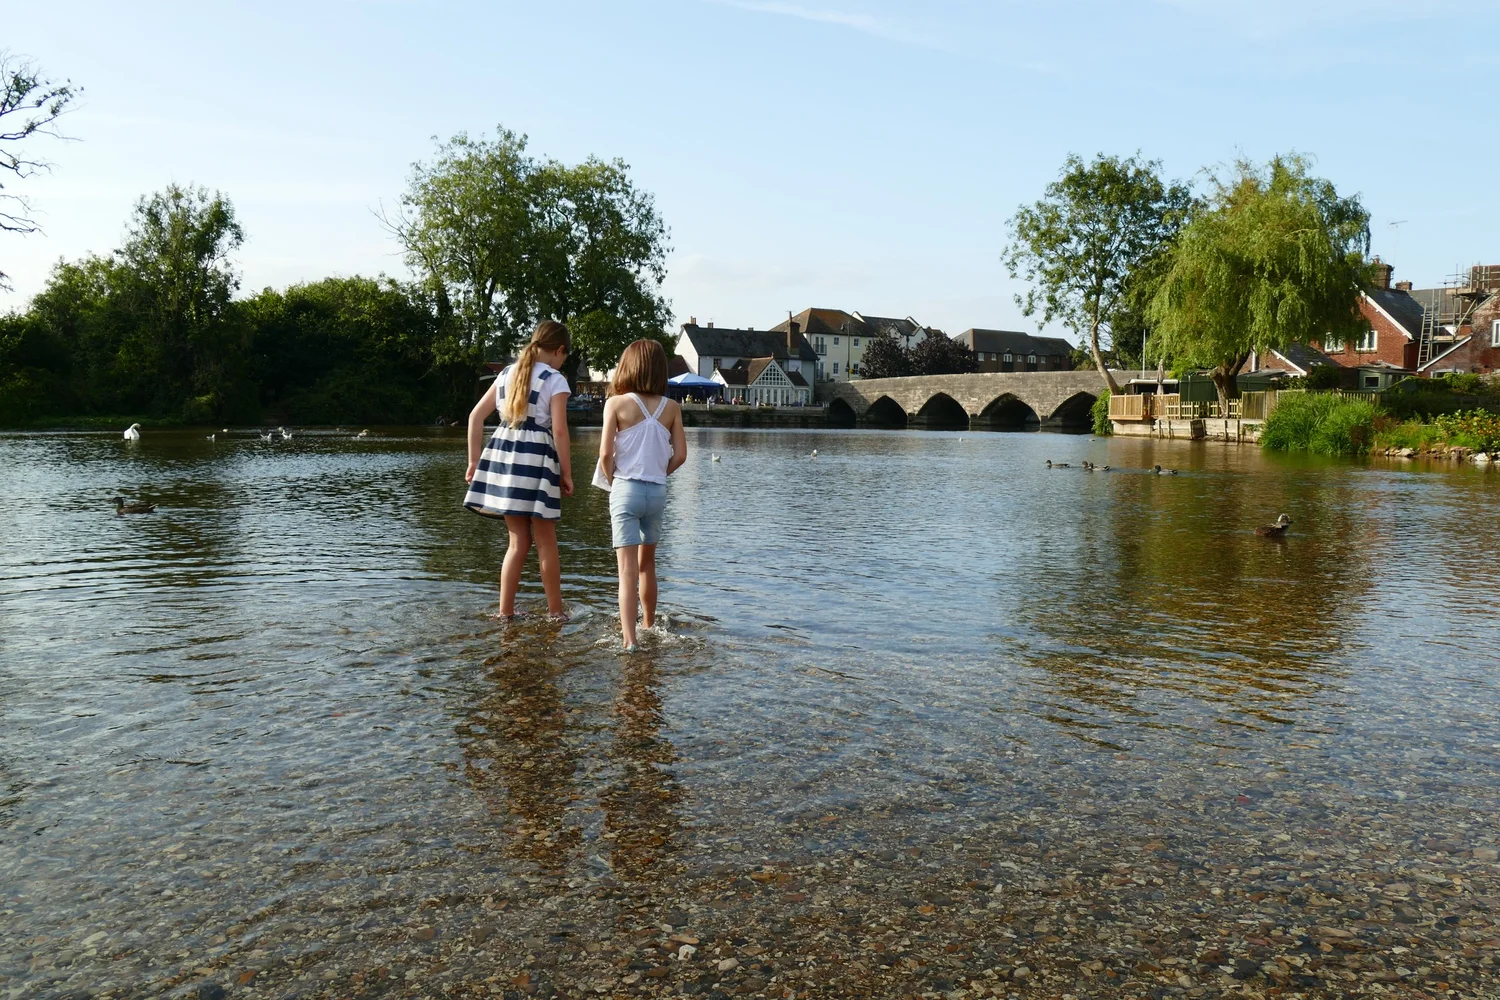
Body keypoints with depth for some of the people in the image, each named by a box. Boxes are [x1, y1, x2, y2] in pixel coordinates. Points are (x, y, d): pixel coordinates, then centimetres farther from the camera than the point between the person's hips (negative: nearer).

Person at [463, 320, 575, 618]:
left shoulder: (508, 373, 14)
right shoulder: (555, 380, -3)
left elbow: (475, 416, 12)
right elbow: (559, 430, -12)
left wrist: (474, 461, 15)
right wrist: (566, 474, -5)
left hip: (502, 454, 5)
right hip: (535, 458, -5)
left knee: (518, 541, 13)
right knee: (546, 541, 6)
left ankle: (505, 611, 13)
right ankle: (555, 611, 14)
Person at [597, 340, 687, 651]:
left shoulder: (616, 403, -6)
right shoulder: (671, 408, 2)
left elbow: (605, 454, -11)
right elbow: (680, 455, -1)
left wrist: (612, 479, 7)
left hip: (626, 489, -3)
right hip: (657, 492, 4)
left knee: (627, 568, -6)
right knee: (647, 563, 21)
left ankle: (629, 639, -15)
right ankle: (649, 627, 34)